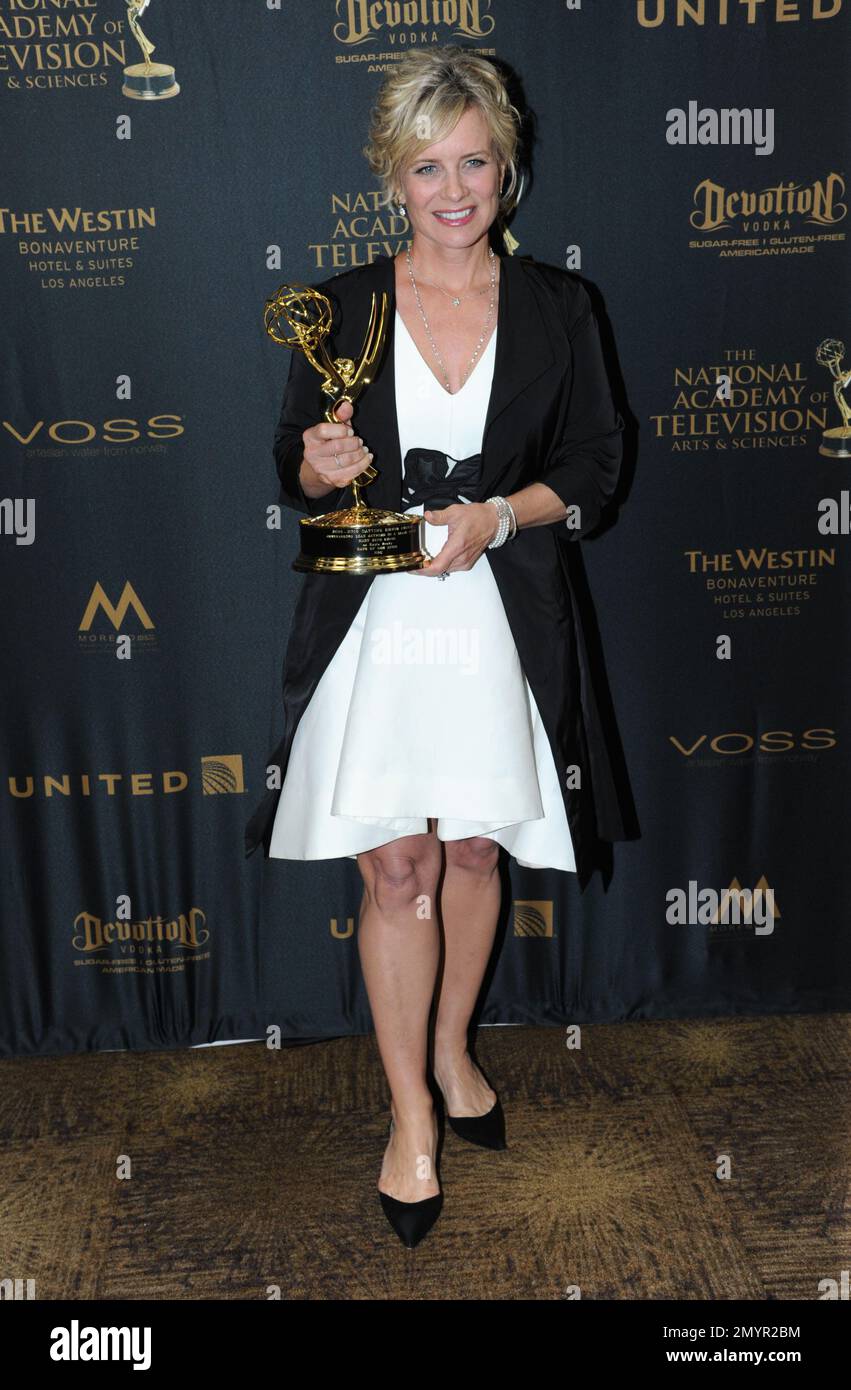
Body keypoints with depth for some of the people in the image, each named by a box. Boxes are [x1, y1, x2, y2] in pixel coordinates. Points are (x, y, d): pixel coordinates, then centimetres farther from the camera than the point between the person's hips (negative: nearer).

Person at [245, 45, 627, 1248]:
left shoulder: (555, 306, 3)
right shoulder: (342, 308, 2)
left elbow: (595, 467, 5)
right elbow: (298, 477, 7)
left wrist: (498, 515, -12)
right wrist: (322, 470, -17)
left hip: (502, 620, 1)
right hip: (375, 621, -1)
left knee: (474, 854, 13)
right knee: (396, 869, 1)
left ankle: (452, 1050, 37)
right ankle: (411, 1116, 17)